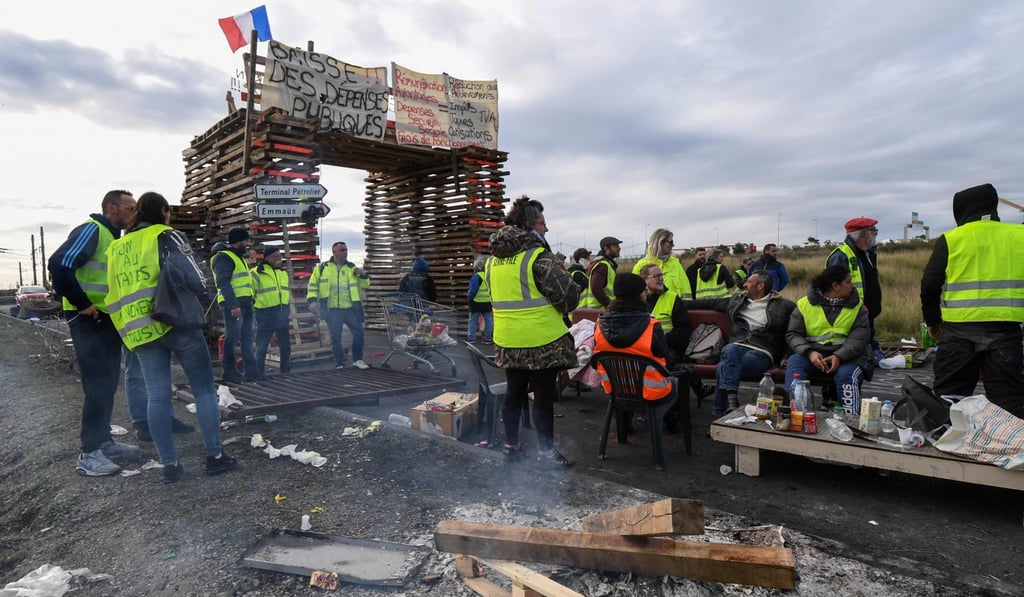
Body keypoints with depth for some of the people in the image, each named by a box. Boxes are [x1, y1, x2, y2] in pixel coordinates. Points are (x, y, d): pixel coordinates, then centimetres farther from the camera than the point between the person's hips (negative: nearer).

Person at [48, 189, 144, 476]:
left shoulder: (114, 237, 16)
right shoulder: (91, 230, -13)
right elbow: (59, 265, -24)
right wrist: (82, 304, -20)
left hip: (108, 320, 9)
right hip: (87, 320, -9)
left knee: (108, 383, 14)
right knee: (97, 385, -8)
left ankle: (104, 441, 25)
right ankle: (89, 454, 0)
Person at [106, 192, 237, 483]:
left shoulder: (116, 248, 17)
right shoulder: (167, 236, -3)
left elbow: (115, 289, 17)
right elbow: (195, 281, -13)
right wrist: (200, 287, 6)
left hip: (138, 330, 6)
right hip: (176, 321, -6)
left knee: (157, 396, 6)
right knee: (204, 388, 1)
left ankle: (169, 464, 8)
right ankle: (214, 456, 2)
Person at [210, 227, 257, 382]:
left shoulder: (238, 256, 21)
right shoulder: (224, 257, -10)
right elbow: (223, 283, -19)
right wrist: (233, 305, -26)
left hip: (245, 303, 10)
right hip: (233, 304, -10)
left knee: (247, 338, 10)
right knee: (232, 337, -5)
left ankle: (252, 371, 14)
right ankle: (229, 371, 4)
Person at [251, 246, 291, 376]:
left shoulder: (283, 272, 14)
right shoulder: (257, 273, -8)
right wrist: (252, 308, -5)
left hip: (282, 312, 7)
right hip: (265, 313, -6)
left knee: (285, 344, 13)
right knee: (262, 345, 1)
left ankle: (286, 369, 25)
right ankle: (259, 371, 9)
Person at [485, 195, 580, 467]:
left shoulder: (493, 260, 8)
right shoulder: (539, 256, -17)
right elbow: (567, 295, -16)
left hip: (507, 340, 7)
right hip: (542, 340, -7)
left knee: (514, 393, 17)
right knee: (543, 396, 6)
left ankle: (511, 445, 28)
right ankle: (546, 451, 17)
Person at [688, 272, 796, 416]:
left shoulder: (783, 305, 10)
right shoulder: (737, 300, 23)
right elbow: (711, 302, 29)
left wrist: (786, 356, -3)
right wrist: (684, 304, 29)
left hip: (762, 353, -4)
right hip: (737, 347, 4)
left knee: (723, 367, -33)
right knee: (730, 349, -36)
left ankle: (719, 413, -29)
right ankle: (732, 399, -42)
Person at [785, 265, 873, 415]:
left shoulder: (857, 307, 10)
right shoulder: (805, 304, 6)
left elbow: (860, 337, -4)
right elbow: (793, 334, 1)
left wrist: (839, 356, -23)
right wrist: (810, 352, -20)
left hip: (847, 356, 0)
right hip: (814, 355, 0)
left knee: (846, 374, -32)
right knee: (795, 362, -29)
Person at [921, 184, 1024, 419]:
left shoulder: (949, 240, -1)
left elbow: (929, 285, -1)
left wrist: (932, 321, 11)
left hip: (959, 329, -1)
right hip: (1005, 328, 2)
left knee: (949, 396, 9)